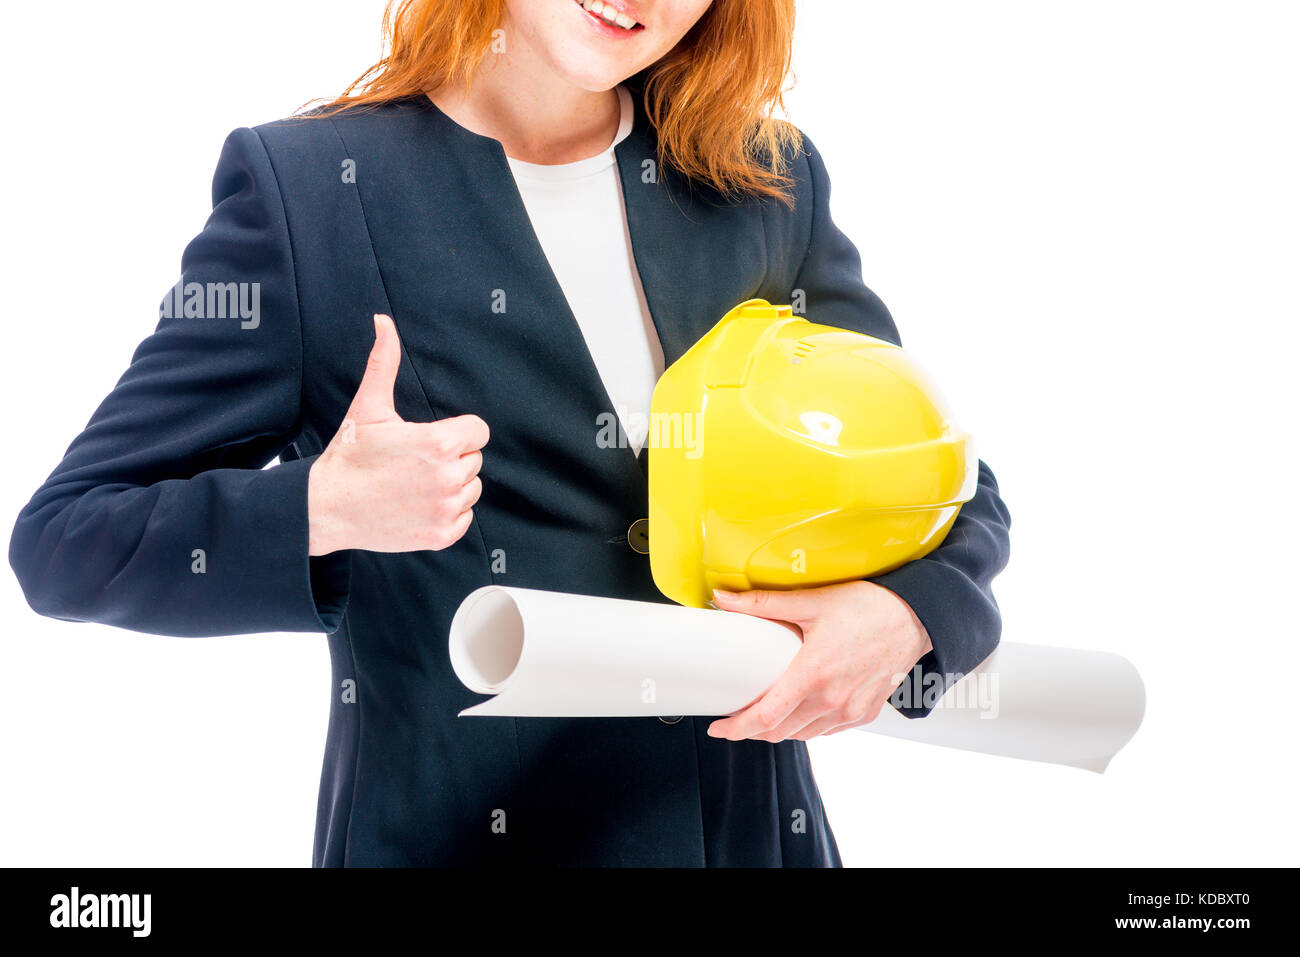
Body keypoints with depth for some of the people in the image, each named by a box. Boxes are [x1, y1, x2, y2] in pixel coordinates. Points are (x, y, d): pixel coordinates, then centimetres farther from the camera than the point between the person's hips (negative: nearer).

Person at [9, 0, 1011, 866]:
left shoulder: (769, 184, 2)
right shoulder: (303, 185, -9)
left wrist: (902, 609, -13)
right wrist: (322, 509, -25)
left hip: (755, 830, 4)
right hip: (449, 830, -3)